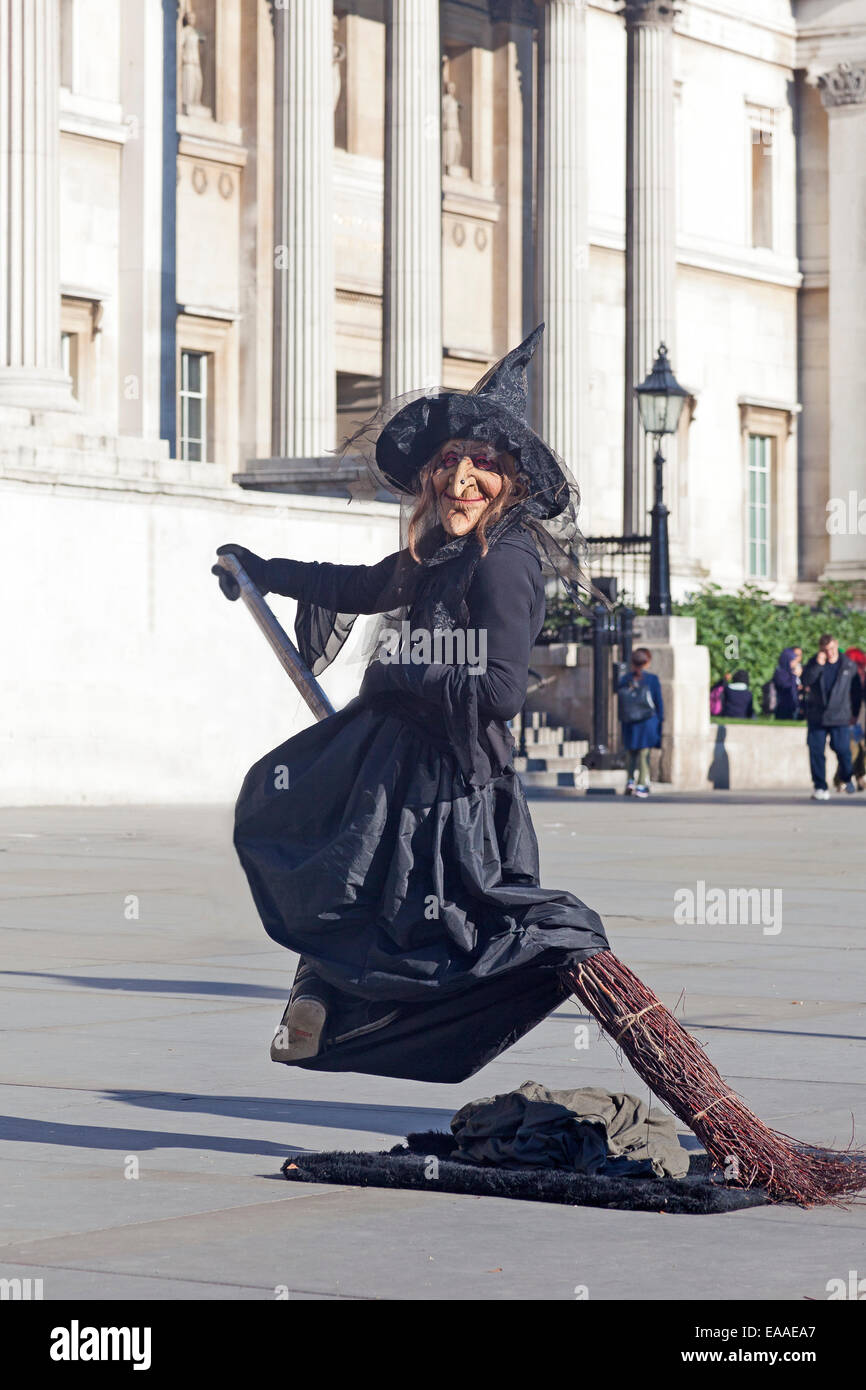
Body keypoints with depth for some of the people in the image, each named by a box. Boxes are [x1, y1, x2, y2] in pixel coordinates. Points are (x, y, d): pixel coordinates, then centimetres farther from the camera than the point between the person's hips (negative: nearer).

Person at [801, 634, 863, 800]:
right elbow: (806, 681, -13)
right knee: (816, 752, -3)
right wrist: (818, 665, -22)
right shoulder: (814, 663, 3)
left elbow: (856, 690, 12)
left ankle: (847, 778, 21)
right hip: (816, 716, 1)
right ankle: (820, 787, 5)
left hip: (840, 717, -1)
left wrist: (855, 712, 11)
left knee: (842, 749, -7)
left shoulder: (848, 665, 3)